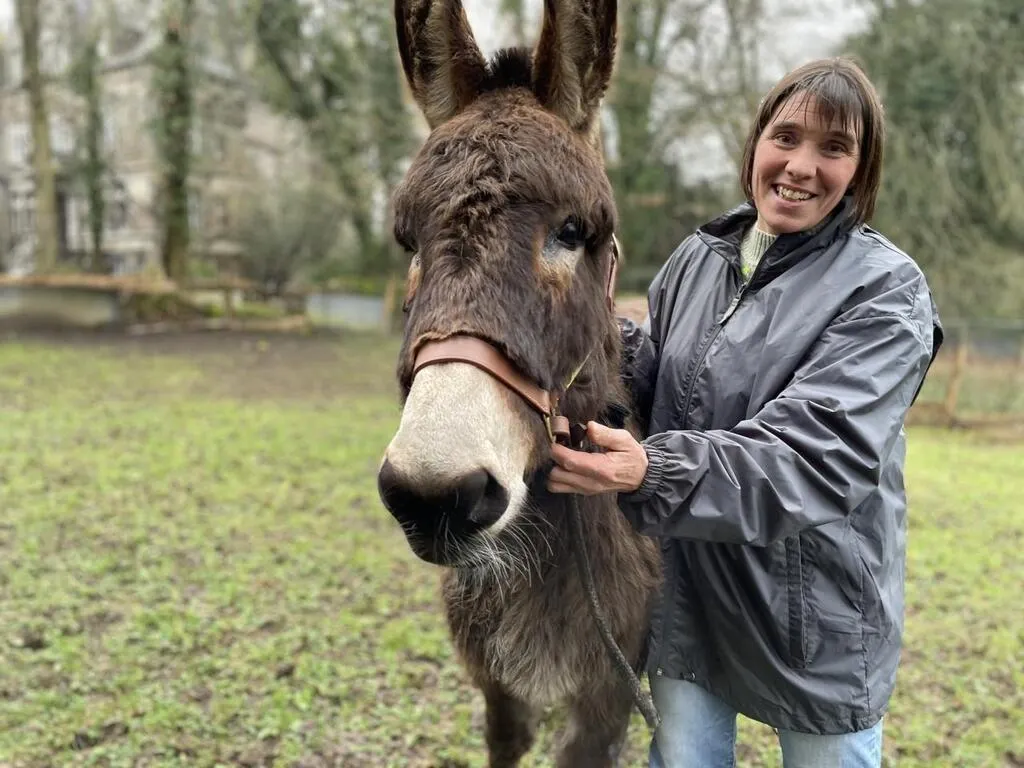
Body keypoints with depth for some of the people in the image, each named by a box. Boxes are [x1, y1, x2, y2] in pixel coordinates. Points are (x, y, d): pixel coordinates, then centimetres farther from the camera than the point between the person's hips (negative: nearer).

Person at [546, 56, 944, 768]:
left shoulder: (886, 290, -14)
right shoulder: (699, 257, 1)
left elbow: (817, 457, -26)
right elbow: (656, 386, 8)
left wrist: (653, 474, -41)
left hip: (819, 613, -4)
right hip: (687, 596, 4)